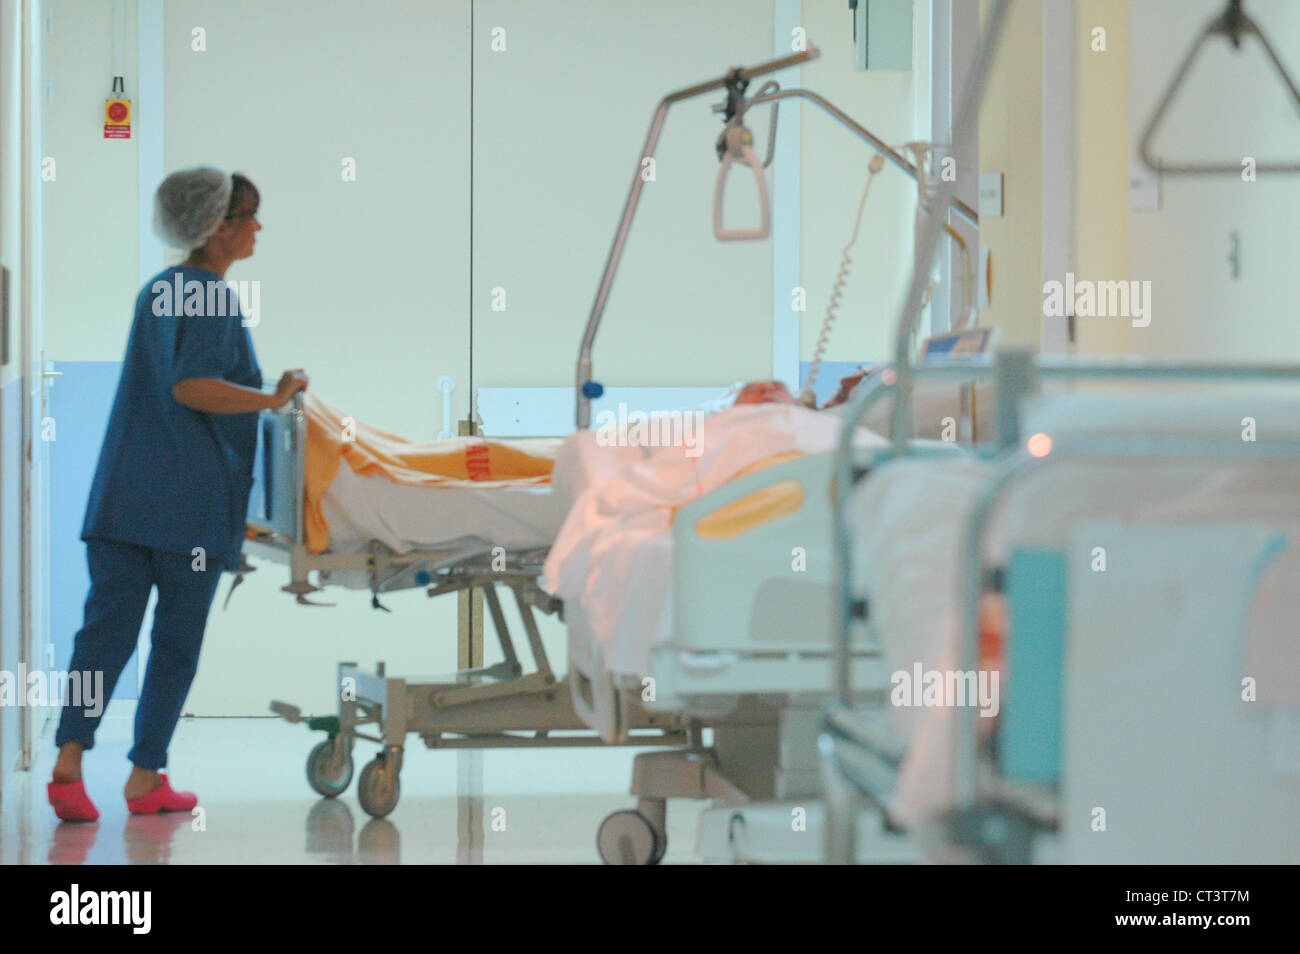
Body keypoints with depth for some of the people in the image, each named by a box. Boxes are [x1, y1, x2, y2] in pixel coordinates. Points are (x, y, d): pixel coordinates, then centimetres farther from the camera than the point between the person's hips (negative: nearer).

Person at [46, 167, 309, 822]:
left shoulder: (155, 290, 18)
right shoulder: (214, 299, -9)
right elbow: (190, 386, -22)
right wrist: (273, 399, -14)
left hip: (123, 491, 7)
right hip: (193, 497, -6)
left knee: (107, 625, -2)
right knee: (177, 637, 4)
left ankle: (69, 756, -17)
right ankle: (145, 777, 7)